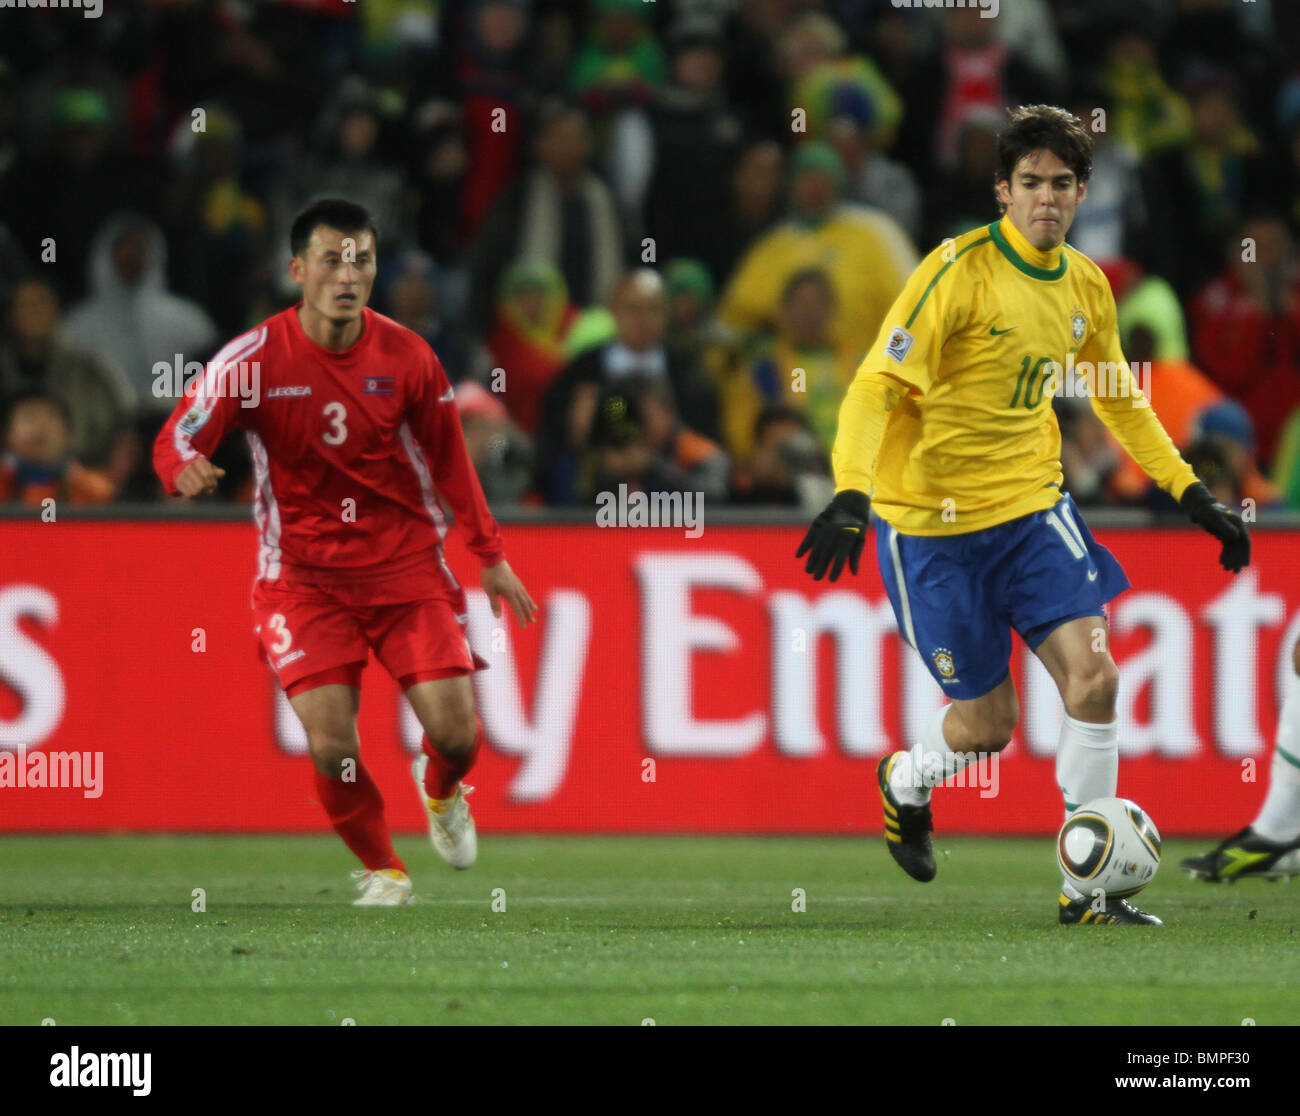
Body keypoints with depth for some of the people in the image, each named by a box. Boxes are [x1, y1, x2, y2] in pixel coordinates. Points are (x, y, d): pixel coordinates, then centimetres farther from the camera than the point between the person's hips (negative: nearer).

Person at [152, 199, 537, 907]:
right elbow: (176, 440, -11)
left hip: (406, 563, 1)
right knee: (331, 745, -16)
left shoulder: (406, 356, -3)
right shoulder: (254, 359, -10)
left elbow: (449, 459, 10)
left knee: (454, 732, -10)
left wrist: (489, 555, 8)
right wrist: (186, 468, -36)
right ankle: (381, 870, 12)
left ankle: (442, 794, 29)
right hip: (302, 574, -1)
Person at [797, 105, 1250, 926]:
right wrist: (851, 493, -36)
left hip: (1033, 503, 5)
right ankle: (906, 784, 37)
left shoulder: (1085, 286, 3)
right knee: (988, 723, 0)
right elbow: (876, 386, -22)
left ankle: (1089, 887, -3)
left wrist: (1190, 492, 14)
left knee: (1093, 673, -13)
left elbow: (1120, 398, 20)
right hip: (933, 518, -5)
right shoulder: (960, 271, -17)